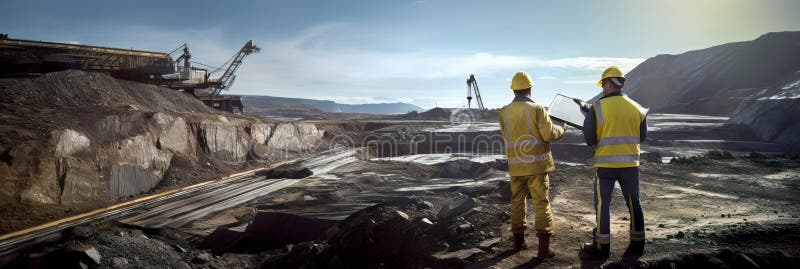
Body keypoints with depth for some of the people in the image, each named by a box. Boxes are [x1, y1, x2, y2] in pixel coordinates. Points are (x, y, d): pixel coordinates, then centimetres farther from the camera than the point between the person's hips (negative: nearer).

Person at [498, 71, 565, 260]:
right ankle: (543, 248, -1)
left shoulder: (504, 112, 2)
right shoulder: (536, 109, -9)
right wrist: (560, 129, 8)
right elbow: (549, 134, -12)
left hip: (515, 165, 4)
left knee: (517, 202, 17)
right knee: (542, 204, 1)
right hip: (536, 165, -4)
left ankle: (518, 241, 26)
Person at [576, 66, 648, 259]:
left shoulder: (597, 107, -9)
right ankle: (637, 245, 21)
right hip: (630, 164, 3)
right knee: (634, 203, 13)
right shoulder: (637, 108, 3)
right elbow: (641, 136, 11)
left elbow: (589, 139, -8)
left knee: (602, 204, 6)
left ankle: (602, 247, 11)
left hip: (605, 164, -3)